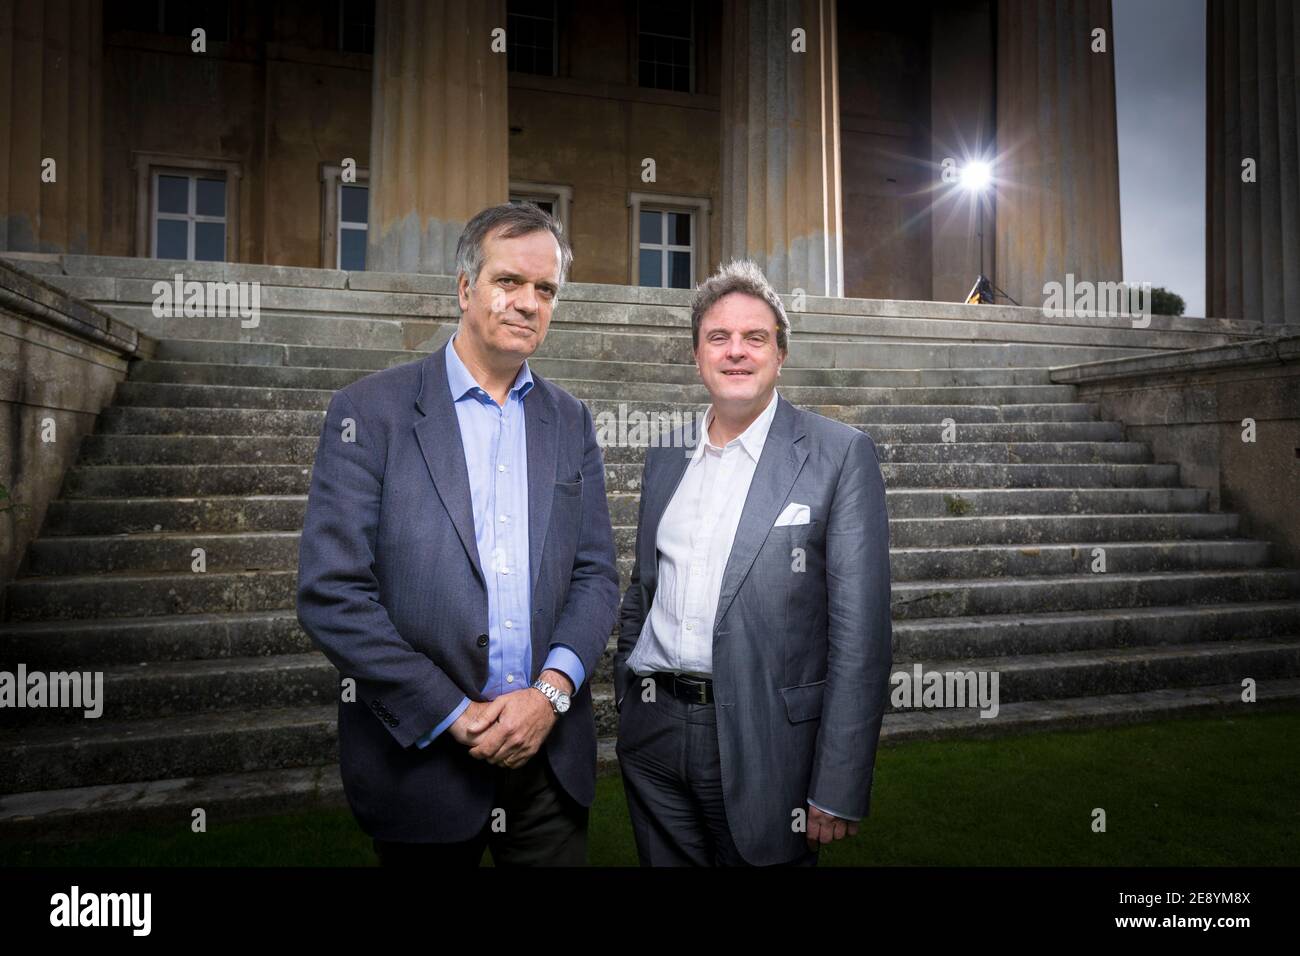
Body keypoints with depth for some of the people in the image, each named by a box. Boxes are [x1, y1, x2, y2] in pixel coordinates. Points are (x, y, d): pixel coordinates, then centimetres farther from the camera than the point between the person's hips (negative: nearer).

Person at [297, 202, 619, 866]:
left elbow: (595, 574, 5)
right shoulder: (370, 411, -6)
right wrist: (454, 715, -13)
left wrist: (553, 689, -11)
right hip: (422, 754, -3)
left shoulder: (569, 421, 6)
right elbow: (331, 592, -11)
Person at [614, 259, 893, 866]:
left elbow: (860, 633, -11)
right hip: (652, 733, 5)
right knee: (664, 862, 18)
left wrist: (838, 793, -13)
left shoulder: (839, 454, -8)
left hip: (761, 742, -4)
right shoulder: (666, 457, 8)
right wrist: (627, 706, 13)